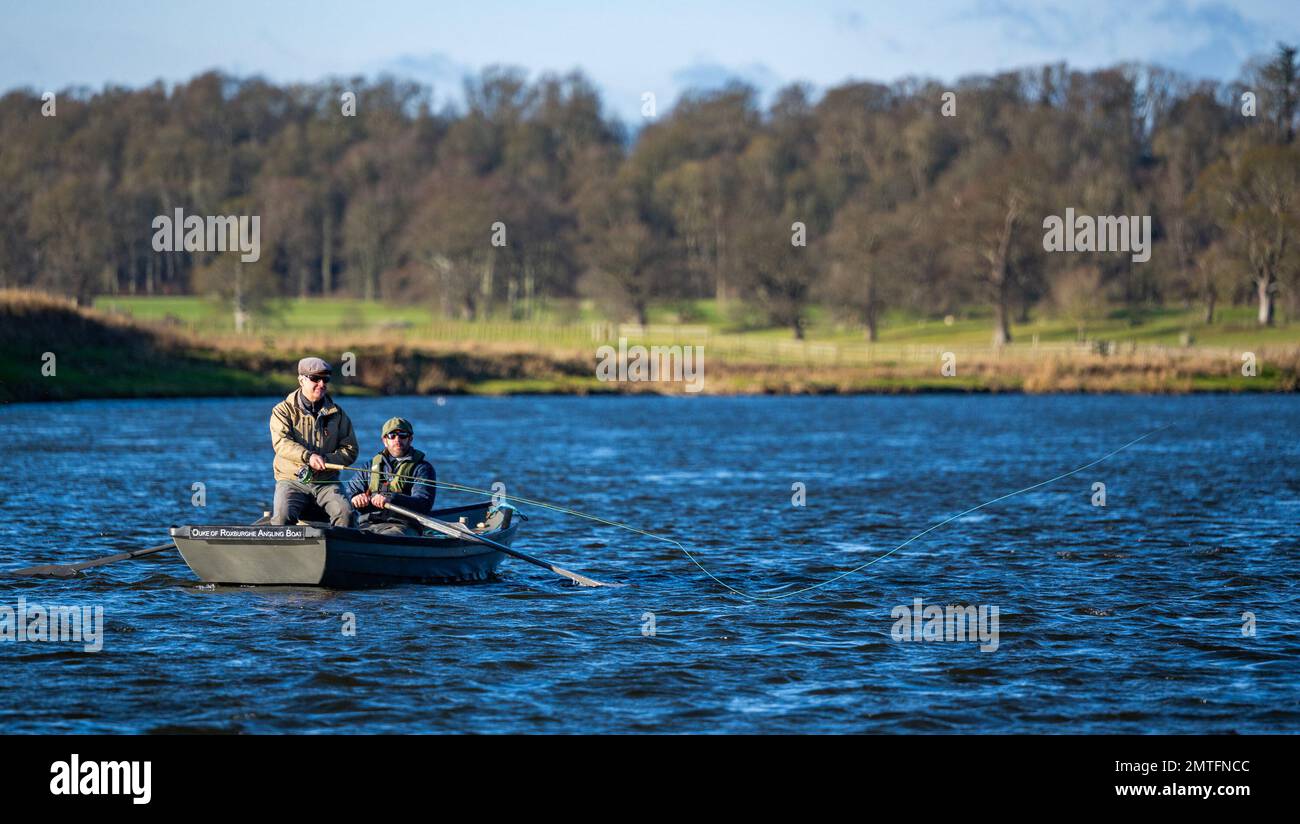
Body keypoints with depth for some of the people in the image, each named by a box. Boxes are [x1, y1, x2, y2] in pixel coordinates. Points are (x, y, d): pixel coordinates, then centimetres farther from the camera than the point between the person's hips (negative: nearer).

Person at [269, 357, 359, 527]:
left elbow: (350, 450, 7)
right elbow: (281, 443, -13)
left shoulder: (337, 414, 12)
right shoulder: (283, 410, 4)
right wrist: (308, 456, -30)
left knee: (345, 513, -26)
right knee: (283, 516, -31)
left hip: (326, 483, 2)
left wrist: (325, 460, -13)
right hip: (292, 480, -2)